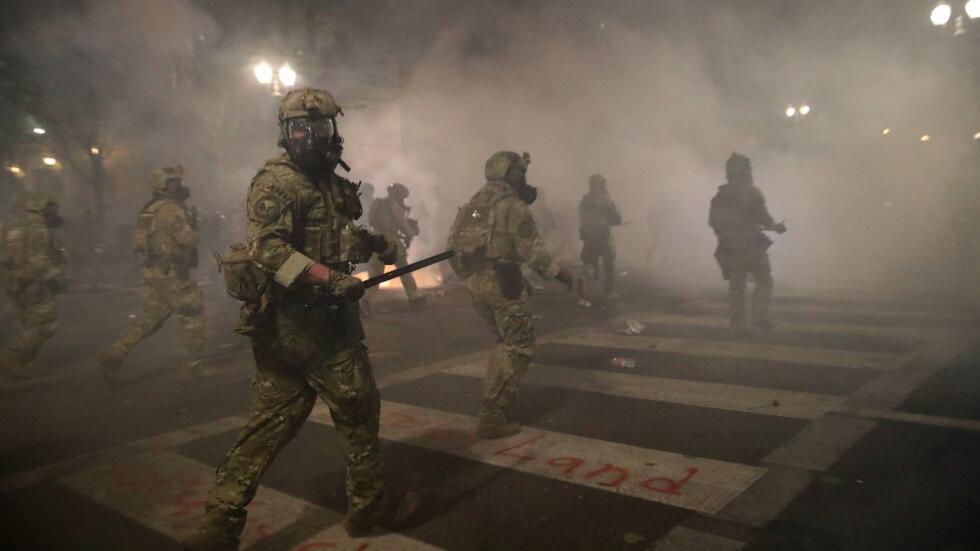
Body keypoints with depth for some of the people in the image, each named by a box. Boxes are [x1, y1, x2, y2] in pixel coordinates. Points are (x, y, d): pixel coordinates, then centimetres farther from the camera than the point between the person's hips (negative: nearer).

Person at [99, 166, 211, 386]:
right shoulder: (171, 208, -15)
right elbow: (187, 238, -23)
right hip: (171, 272, -9)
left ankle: (114, 356, 4)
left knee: (150, 318, 12)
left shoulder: (151, 208, 16)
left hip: (153, 271, 9)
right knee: (193, 315, 1)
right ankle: (195, 364, 7)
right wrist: (196, 234, 1)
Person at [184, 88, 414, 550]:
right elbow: (266, 248, -24)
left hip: (287, 321, 9)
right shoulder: (276, 181, -12)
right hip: (304, 320, -9)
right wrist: (328, 277, -31)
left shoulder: (330, 182, 17)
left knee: (273, 418, 11)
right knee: (358, 405, 4)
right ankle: (369, 504, 22)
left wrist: (374, 242, 15)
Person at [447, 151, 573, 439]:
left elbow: (454, 244, 14)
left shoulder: (473, 204, 14)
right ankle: (492, 416, 0)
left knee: (506, 342, 23)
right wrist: (559, 272, -1)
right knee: (519, 347, 2)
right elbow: (532, 251, -13)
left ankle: (498, 403, 26)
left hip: (475, 283, 8)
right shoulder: (514, 206, -10)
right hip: (502, 282, -8)